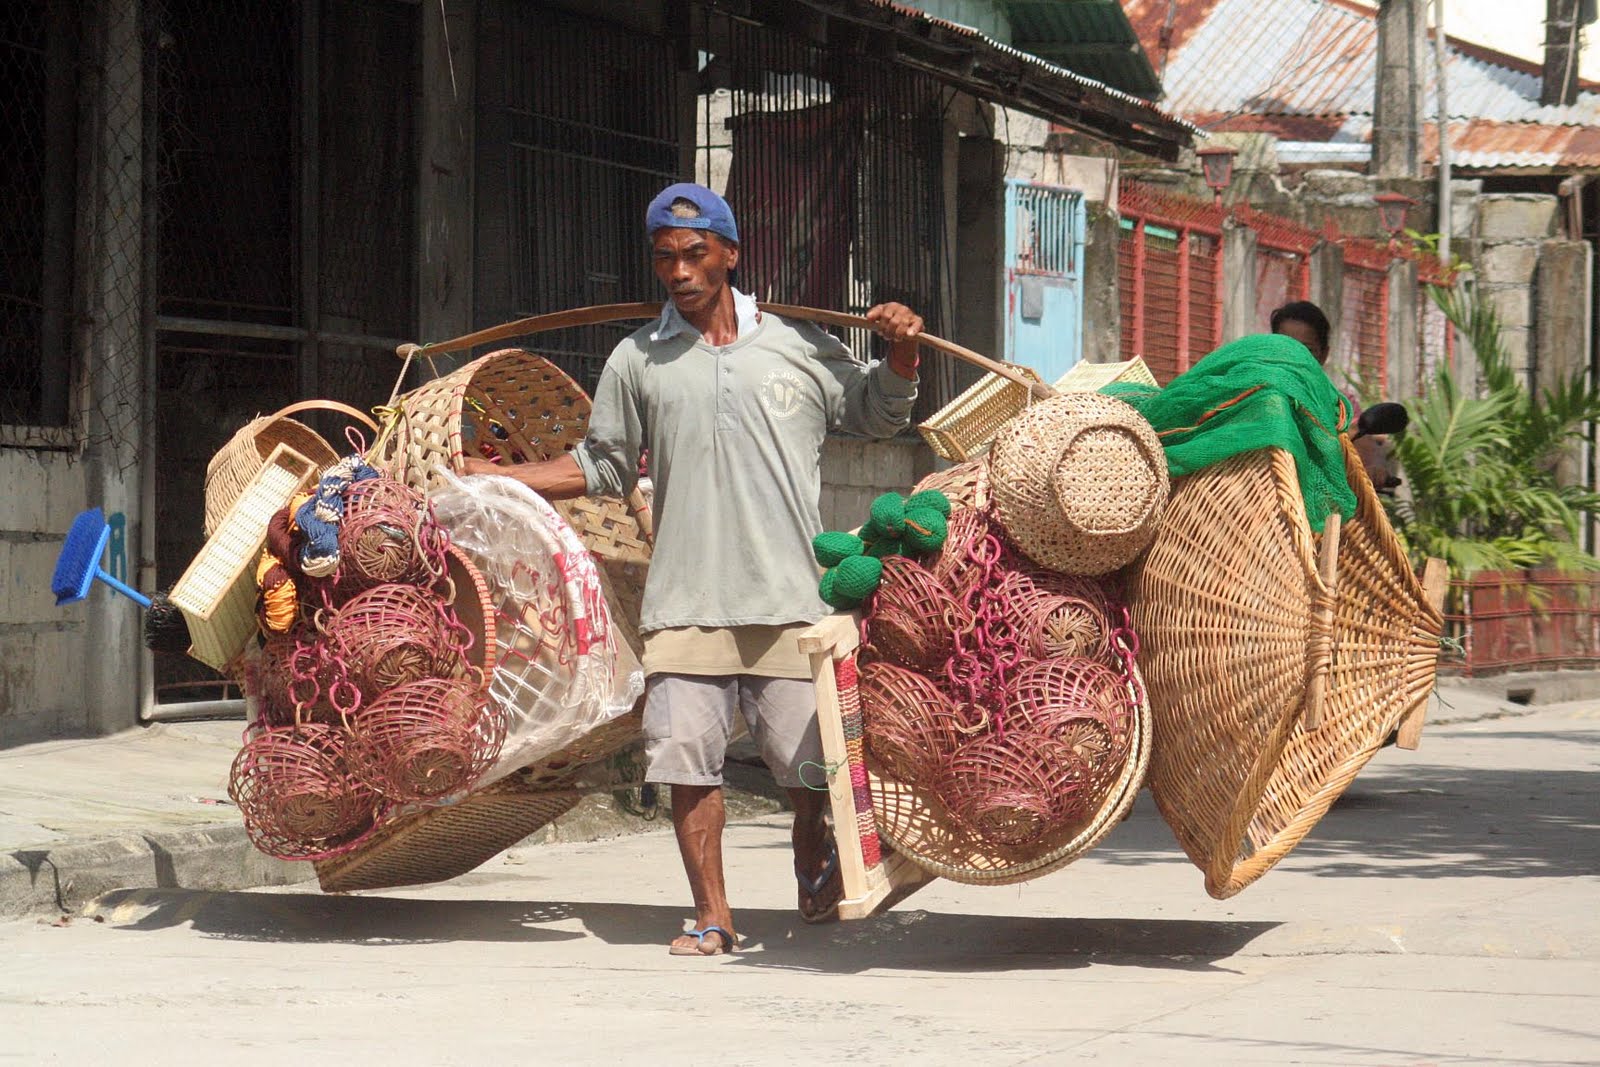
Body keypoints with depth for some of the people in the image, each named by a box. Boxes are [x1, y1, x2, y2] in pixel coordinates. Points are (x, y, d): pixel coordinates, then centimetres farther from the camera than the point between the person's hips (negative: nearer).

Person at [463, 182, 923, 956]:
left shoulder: (798, 347, 8)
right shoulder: (637, 362, 10)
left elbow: (879, 413, 21)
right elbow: (601, 468, 19)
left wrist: (902, 349, 3)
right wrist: (492, 478, 12)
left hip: (791, 597, -1)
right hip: (685, 597, 1)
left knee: (807, 753, 0)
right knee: (686, 754, -6)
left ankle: (815, 865, 31)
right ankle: (711, 914, 6)